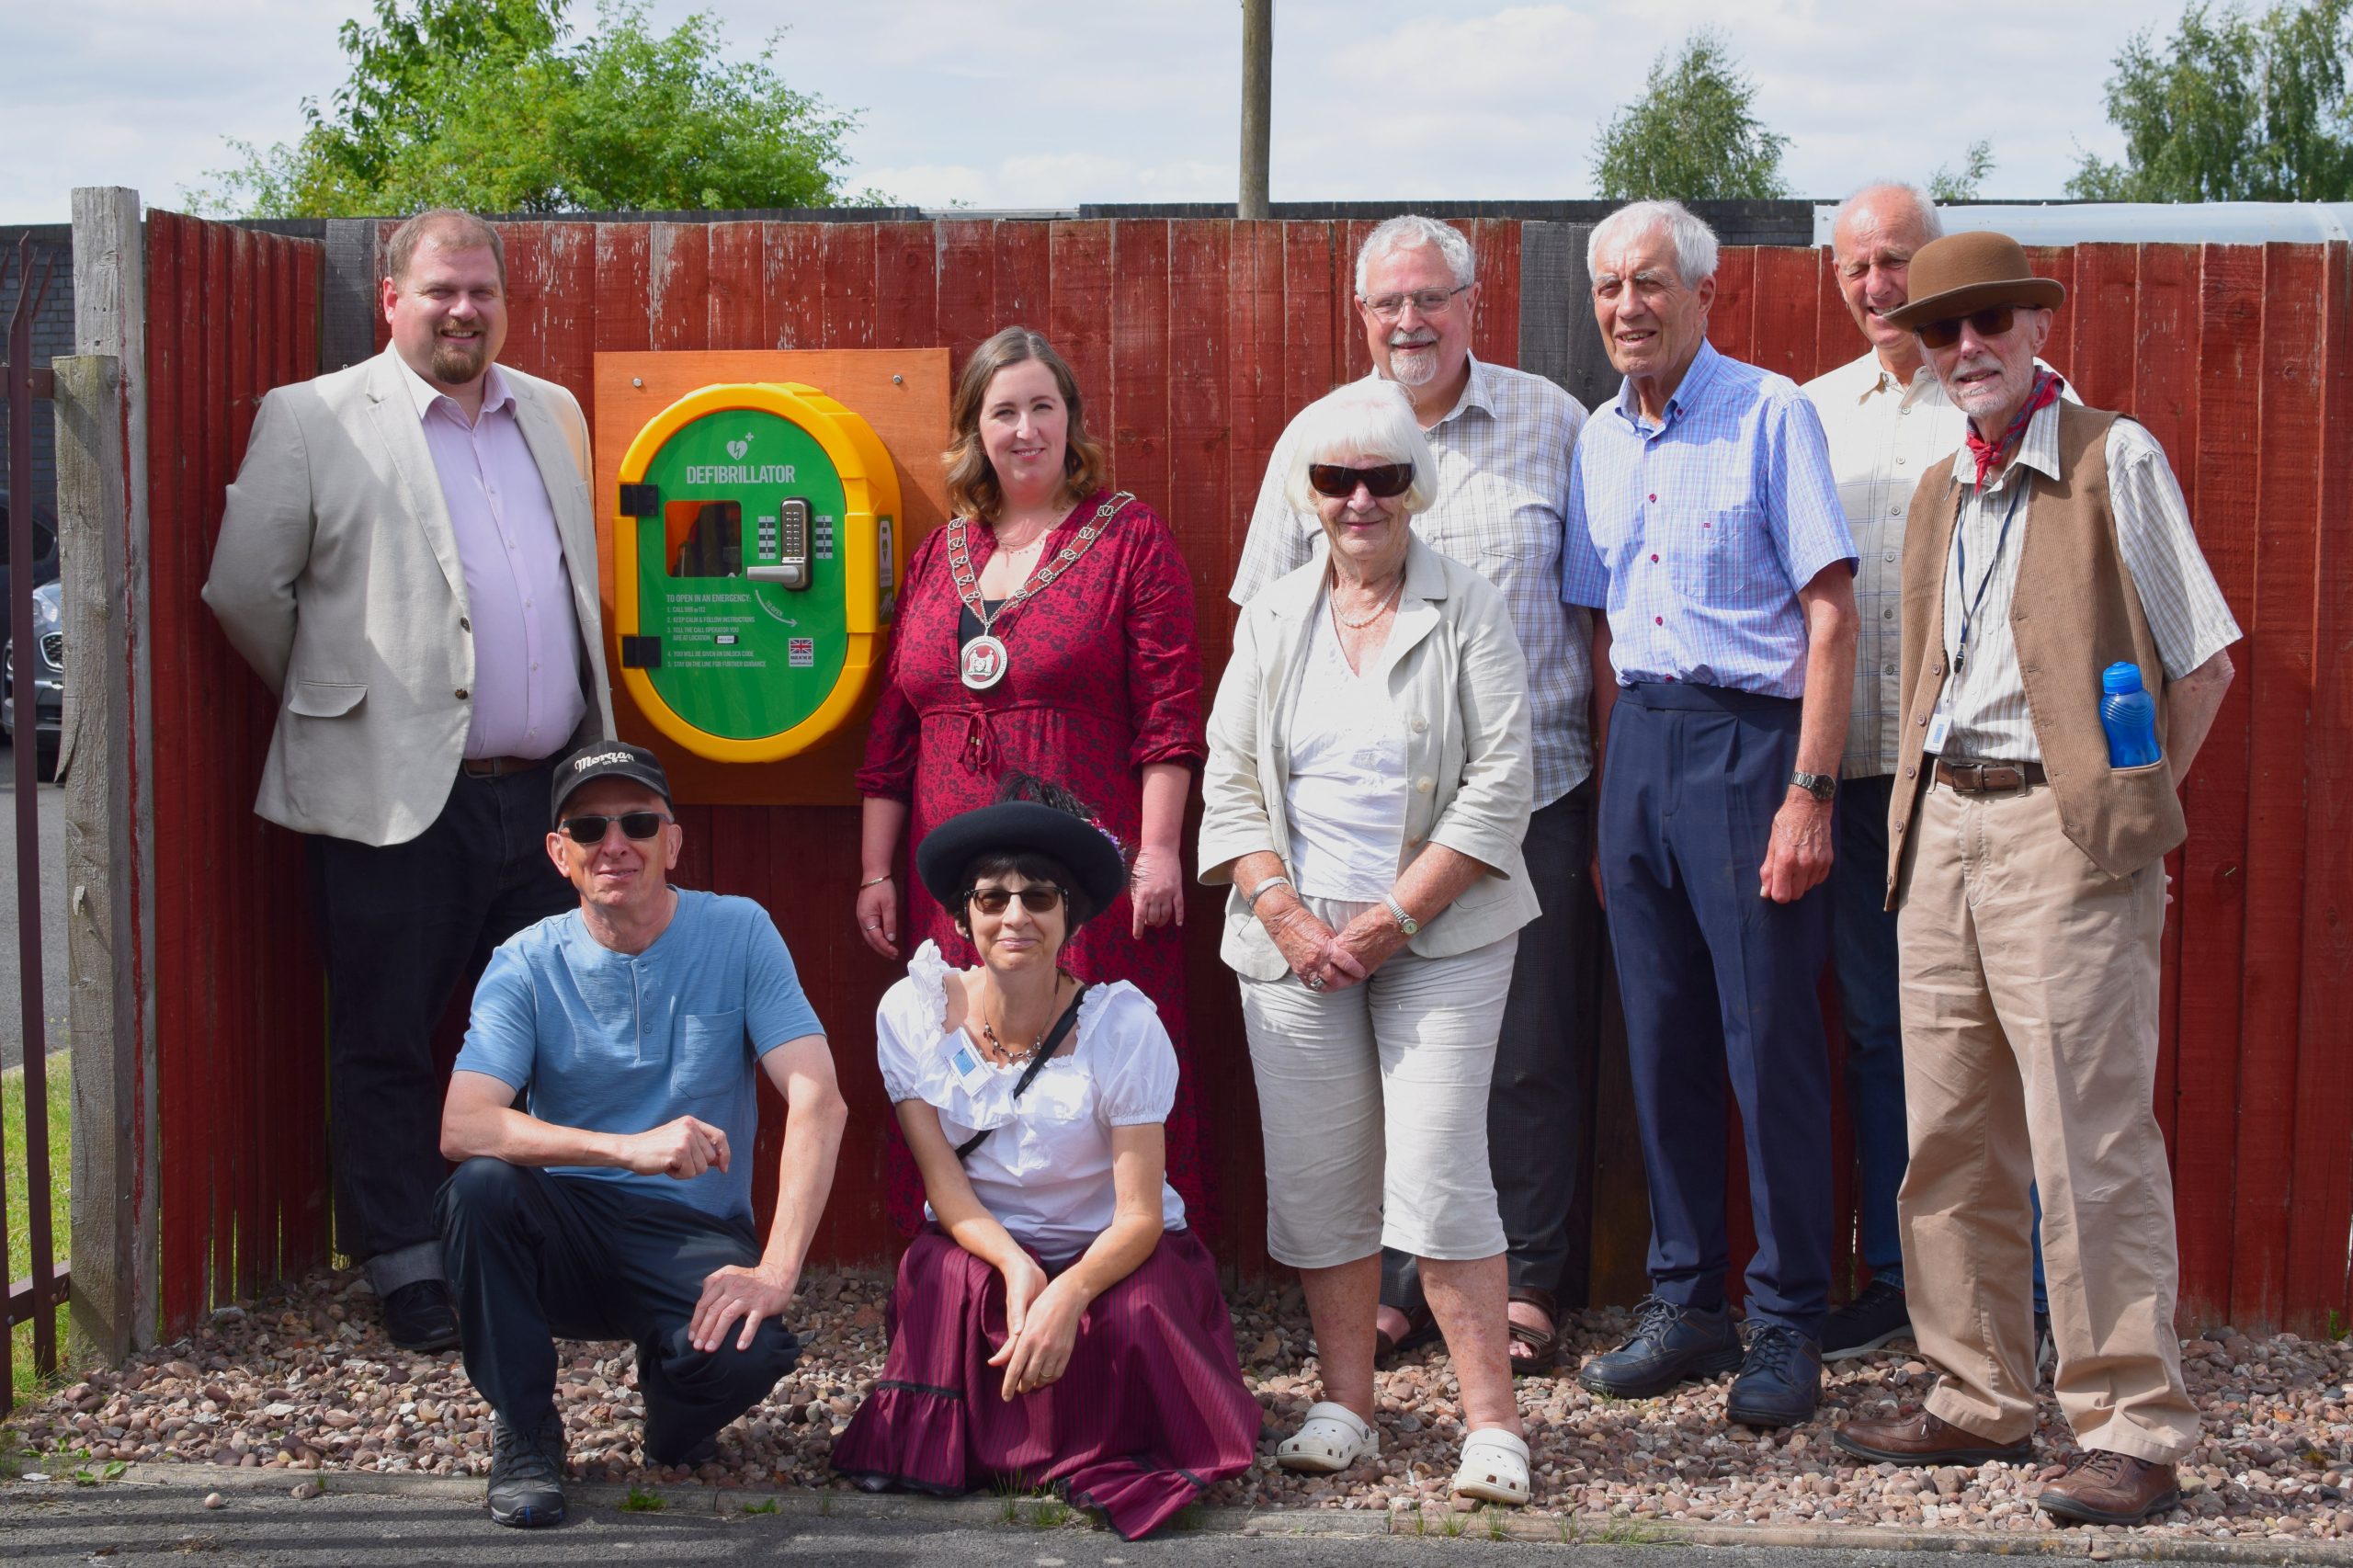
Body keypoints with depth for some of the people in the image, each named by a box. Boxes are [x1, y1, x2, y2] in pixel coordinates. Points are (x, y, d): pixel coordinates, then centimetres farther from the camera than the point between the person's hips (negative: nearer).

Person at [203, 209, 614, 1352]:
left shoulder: (554, 415, 14)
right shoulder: (313, 420, -2)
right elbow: (245, 590, -1)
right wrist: (330, 700, 6)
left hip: (547, 789, 4)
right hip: (396, 797, -4)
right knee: (385, 1042, 4)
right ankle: (406, 1270, 16)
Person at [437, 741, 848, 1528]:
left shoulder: (738, 934, -5)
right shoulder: (526, 966, -4)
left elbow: (818, 1105, -13)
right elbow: (462, 1126, -20)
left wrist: (776, 1269, -26)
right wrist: (627, 1148, -35)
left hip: (694, 1234, -1)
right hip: (563, 1237, 1)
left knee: (748, 1351, -32)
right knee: (482, 1186, -31)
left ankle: (674, 1418, 8)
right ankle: (524, 1433, -8)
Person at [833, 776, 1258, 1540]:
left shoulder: (1122, 1024, -19)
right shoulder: (912, 1013, -12)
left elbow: (1140, 1214, -19)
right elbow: (944, 1187, -10)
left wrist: (1069, 1294, -38)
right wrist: (1017, 1269, -29)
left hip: (1111, 1253, -1)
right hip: (982, 1246, 2)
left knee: (1133, 1322, -33)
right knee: (950, 1283, -32)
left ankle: (1107, 1463, 0)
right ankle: (929, 1444, -2)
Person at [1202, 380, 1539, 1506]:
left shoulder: (1467, 612, 0)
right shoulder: (1272, 617, 11)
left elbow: (1498, 789, -6)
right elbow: (1228, 780, 8)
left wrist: (1389, 921, -11)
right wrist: (1287, 916, -6)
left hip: (1438, 938, -4)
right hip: (1294, 939, 4)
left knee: (1437, 1177, -10)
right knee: (1316, 1178, 5)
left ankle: (1492, 1425, -2)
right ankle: (1344, 1409, 16)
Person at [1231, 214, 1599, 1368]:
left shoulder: (1552, 425, 4)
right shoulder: (1314, 439, 9)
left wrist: (1612, 783, 3)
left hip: (1529, 789, -1)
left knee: (1530, 1049, 3)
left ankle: (1525, 1276, 17)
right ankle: (1398, 1281, 17)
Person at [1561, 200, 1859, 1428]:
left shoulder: (1769, 414, -6)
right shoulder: (1598, 442, 13)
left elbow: (1831, 613, -11)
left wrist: (1808, 792, -17)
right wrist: (1609, 803, 12)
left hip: (1749, 738, -6)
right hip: (1638, 740, 6)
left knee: (1770, 1043, -3)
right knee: (1660, 1038, 10)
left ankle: (1787, 1325, 8)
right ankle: (1688, 1303, 21)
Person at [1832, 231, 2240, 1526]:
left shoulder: (2115, 460, -2)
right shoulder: (1937, 491, 17)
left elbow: (2203, 657, -1)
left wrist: (2134, 803, -2)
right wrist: (1923, 817, 13)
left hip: (2064, 835, -7)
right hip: (1941, 827, 7)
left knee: (2090, 1150, -7)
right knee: (1950, 1144, 10)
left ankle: (2134, 1431, 2)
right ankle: (1982, 1401, 21)